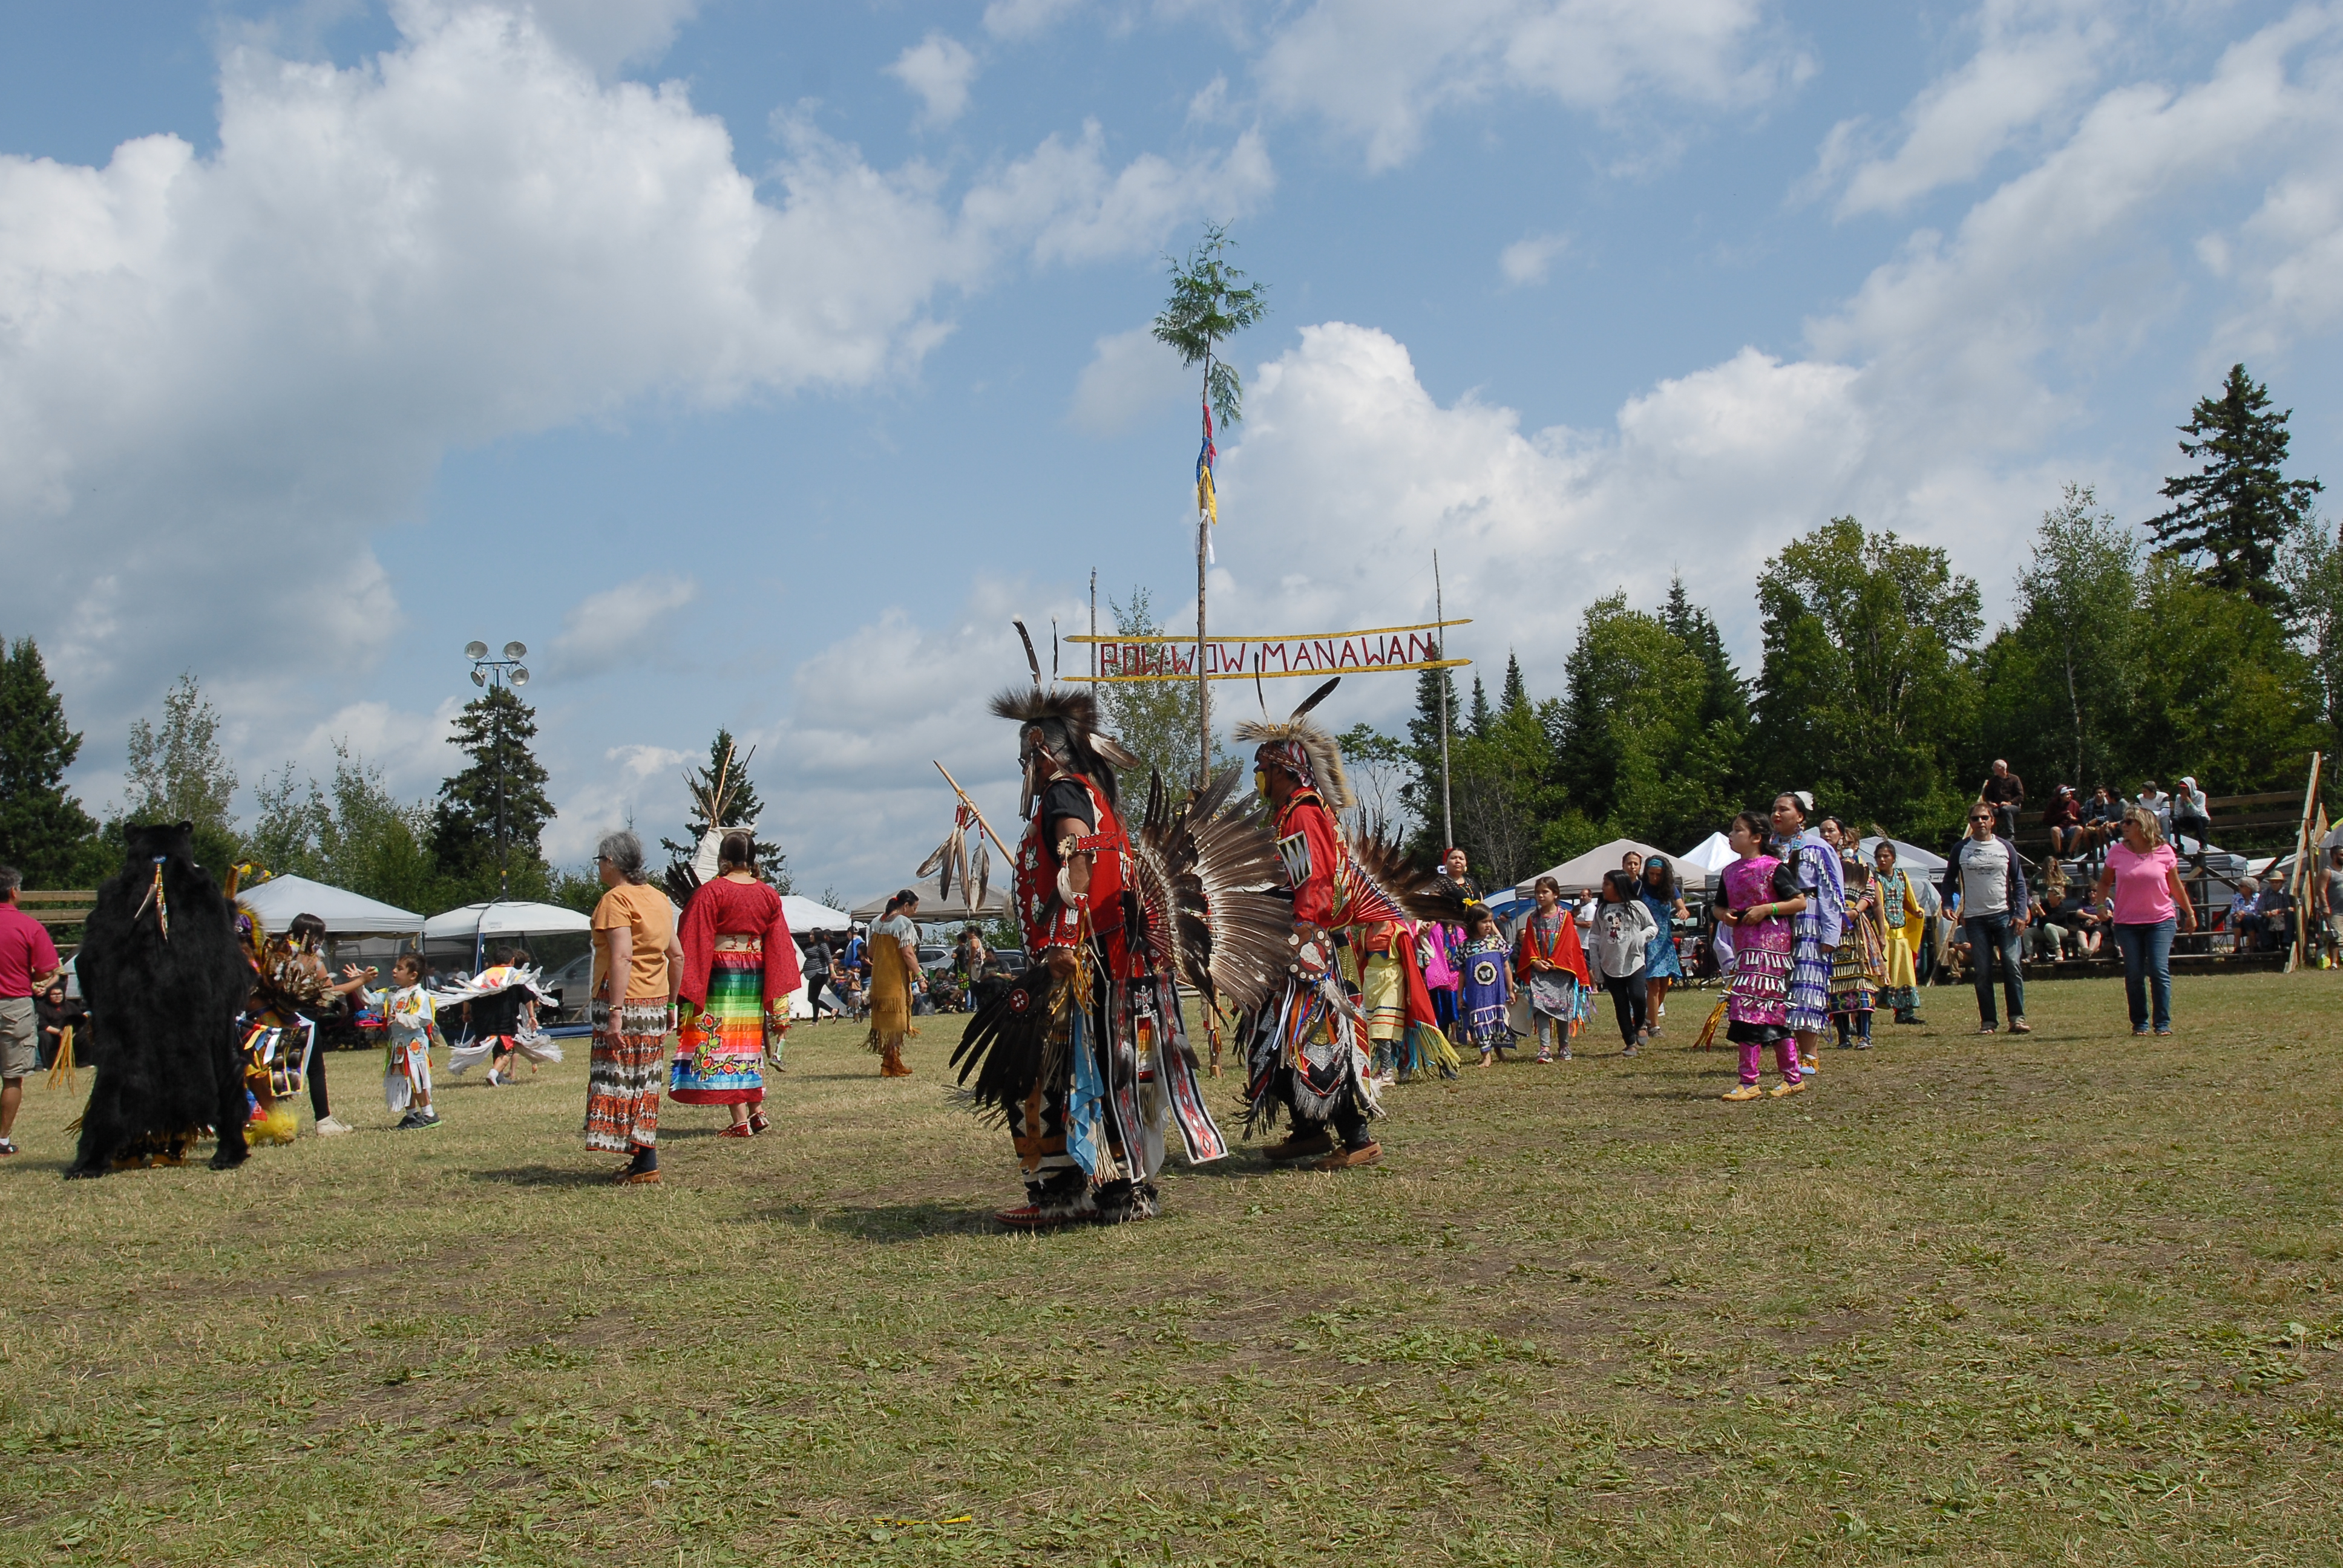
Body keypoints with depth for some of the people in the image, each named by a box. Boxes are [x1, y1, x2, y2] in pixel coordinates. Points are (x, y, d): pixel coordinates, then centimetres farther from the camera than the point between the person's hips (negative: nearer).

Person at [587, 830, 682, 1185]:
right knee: (643, 1080, 13)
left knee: (621, 1078, -4)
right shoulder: (659, 898, 15)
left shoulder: (616, 899, -10)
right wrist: (670, 1004, 23)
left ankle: (646, 1165, -6)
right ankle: (643, 1158, 17)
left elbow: (623, 957, -20)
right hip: (655, 1002, 8)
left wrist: (614, 1012, -23)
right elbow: (677, 955, 17)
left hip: (624, 1002, -8)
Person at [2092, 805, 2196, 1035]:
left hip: (2160, 920, -1)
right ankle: (2139, 1023, 11)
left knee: (2159, 971, -8)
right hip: (2127, 923, 1)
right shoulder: (2117, 852, 1)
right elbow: (2105, 881, 11)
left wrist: (2190, 913, 15)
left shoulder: (2164, 852, -1)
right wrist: (2101, 902, -7)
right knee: (2134, 975, 2)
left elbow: (2175, 886, 10)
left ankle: (2163, 1023, -2)